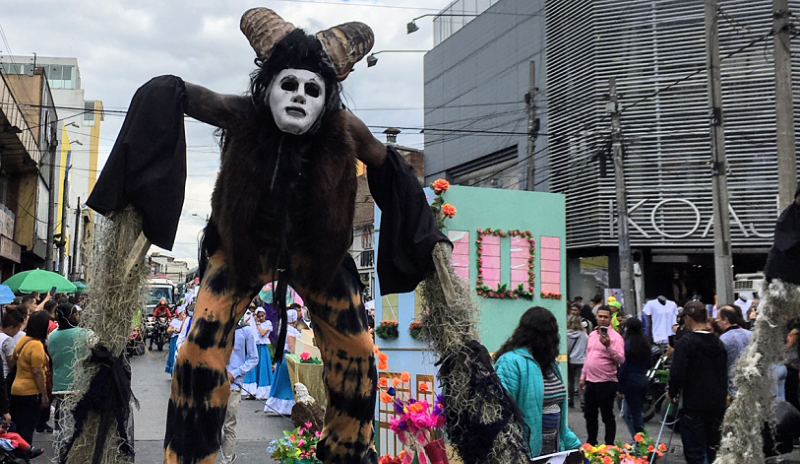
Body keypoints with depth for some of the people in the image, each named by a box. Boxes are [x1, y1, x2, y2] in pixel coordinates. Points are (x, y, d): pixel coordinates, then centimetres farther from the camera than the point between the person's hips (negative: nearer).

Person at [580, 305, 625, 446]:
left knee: (607, 416, 2)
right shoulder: (592, 335, 13)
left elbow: (621, 359, -20)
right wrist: (583, 377, 19)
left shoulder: (615, 337, -10)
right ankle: (591, 442, 29)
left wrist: (608, 346, -31)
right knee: (589, 415, 16)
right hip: (590, 381, 7)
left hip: (606, 382, -7)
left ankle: (609, 445, 12)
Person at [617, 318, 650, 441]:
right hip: (644, 380, 7)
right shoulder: (646, 343, 6)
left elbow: (624, 367, -12)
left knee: (635, 414, -1)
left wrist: (620, 387, -7)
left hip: (631, 381, -7)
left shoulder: (627, 344, -13)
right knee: (638, 412, 16)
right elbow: (648, 364, 15)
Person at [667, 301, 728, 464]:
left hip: (694, 403, -6)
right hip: (718, 403, 6)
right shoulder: (719, 343, 7)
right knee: (714, 449, 14)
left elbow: (678, 374, -17)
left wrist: (672, 392, 0)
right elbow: (724, 373, 12)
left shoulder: (685, 342, -14)